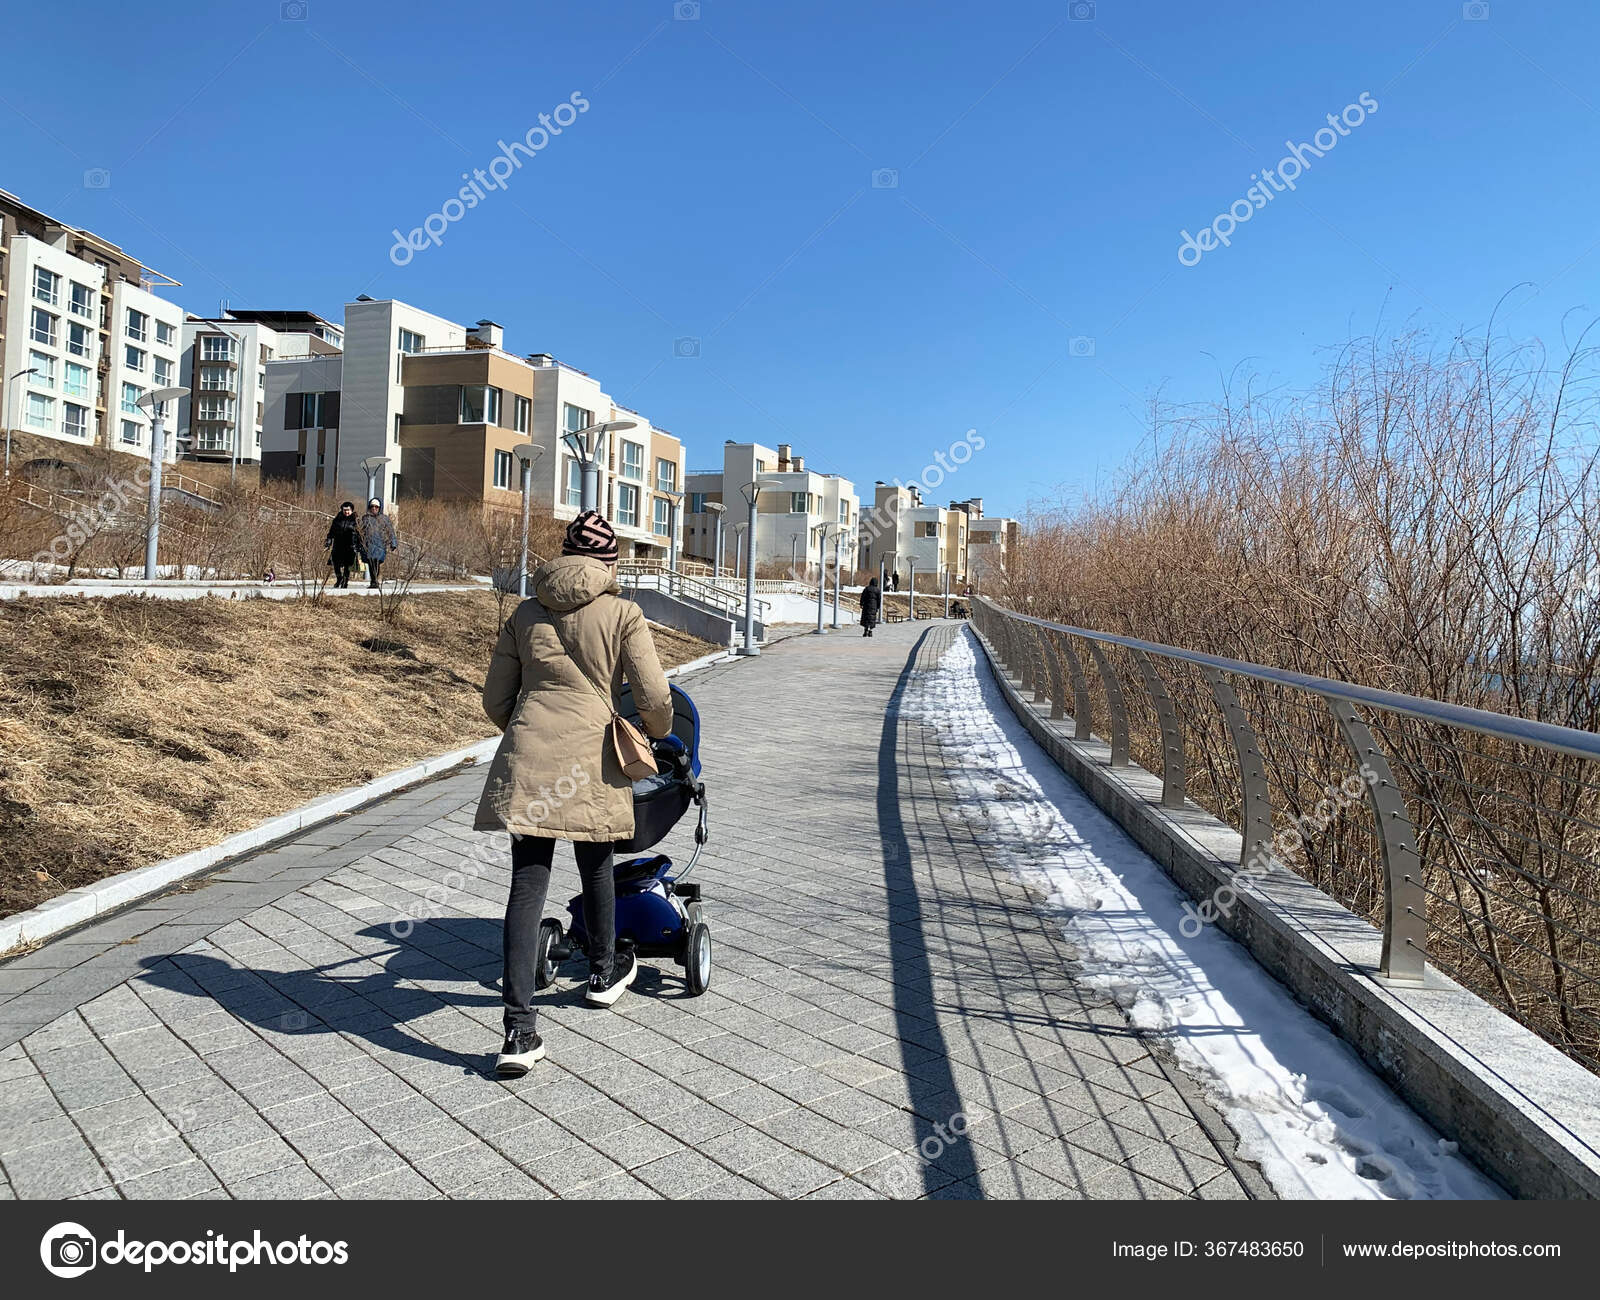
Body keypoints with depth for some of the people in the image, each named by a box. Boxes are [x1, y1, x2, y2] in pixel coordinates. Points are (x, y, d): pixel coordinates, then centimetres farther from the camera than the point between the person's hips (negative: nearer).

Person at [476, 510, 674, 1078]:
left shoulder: (525, 614, 12)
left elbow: (495, 702, 14)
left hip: (526, 760, 2)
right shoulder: (622, 614, 2)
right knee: (596, 869, 20)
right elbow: (655, 699, -4)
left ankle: (519, 1030, -2)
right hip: (590, 760, -2)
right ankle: (603, 973, 43)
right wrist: (658, 731, 18)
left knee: (527, 885, 2)